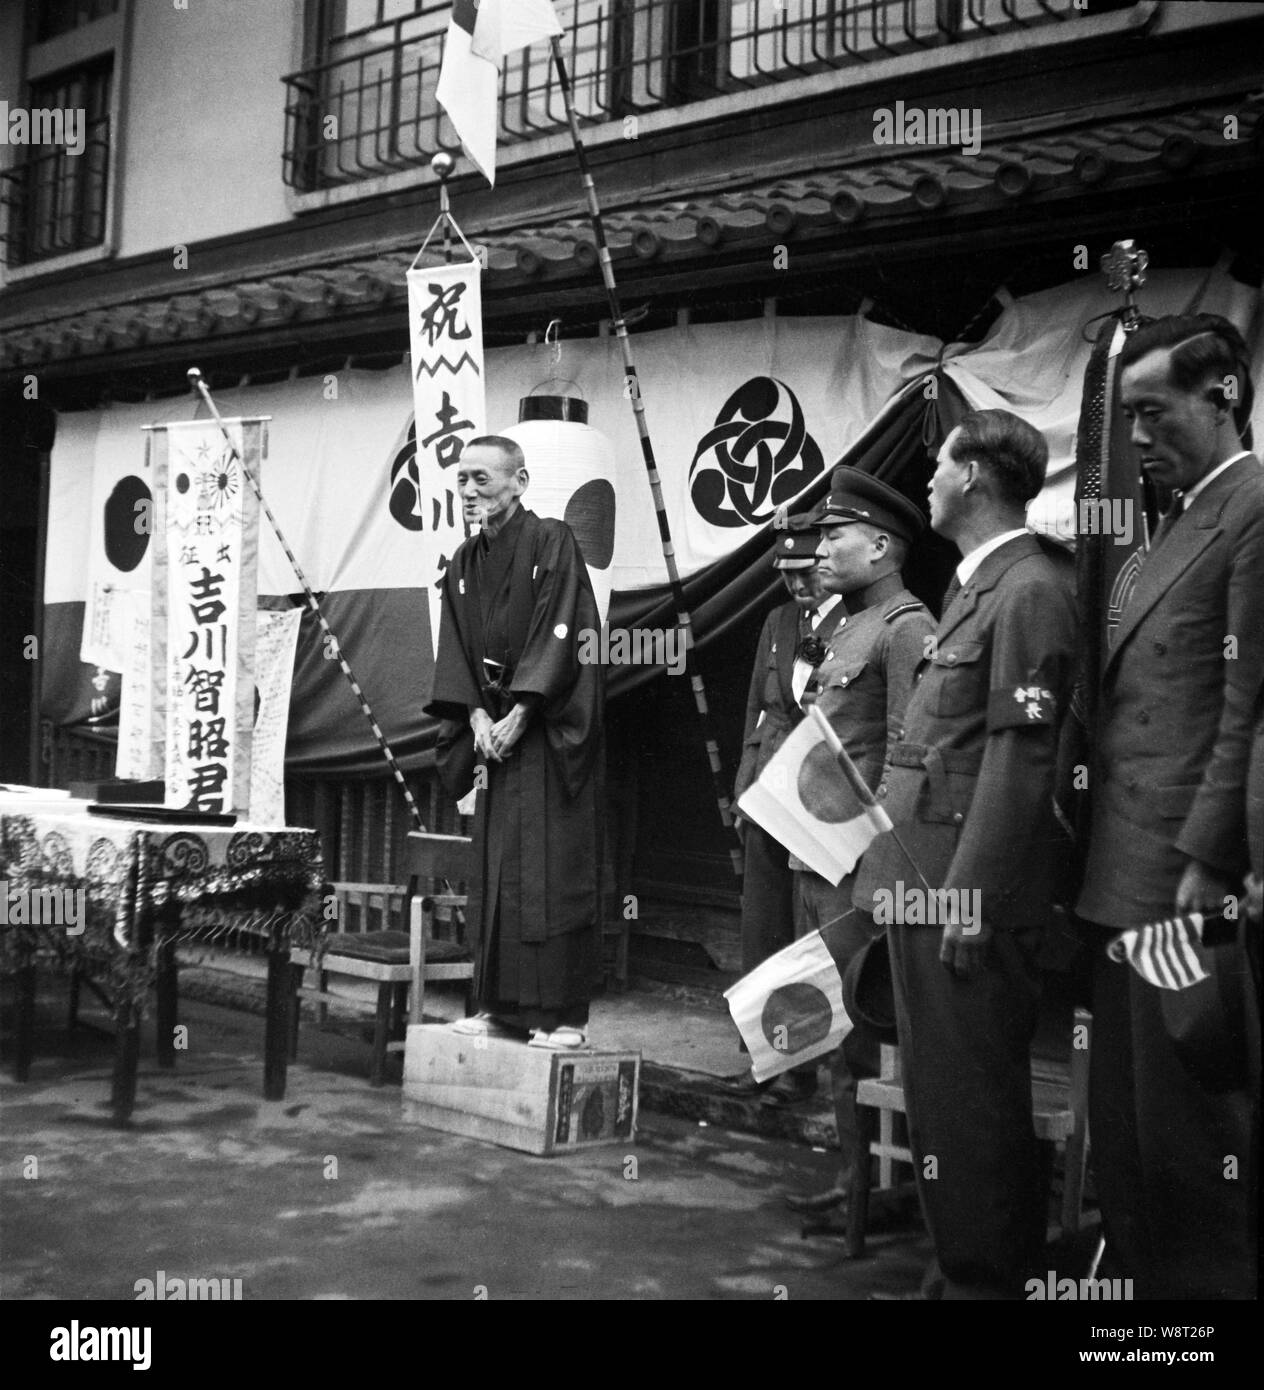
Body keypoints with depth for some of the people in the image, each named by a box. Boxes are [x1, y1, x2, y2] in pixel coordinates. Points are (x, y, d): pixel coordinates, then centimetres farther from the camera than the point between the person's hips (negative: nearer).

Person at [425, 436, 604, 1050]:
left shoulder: (552, 543, -6)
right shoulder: (464, 562, 13)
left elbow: (560, 633, -13)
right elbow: (456, 651, 10)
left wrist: (519, 714, -16)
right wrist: (478, 715, -5)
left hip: (549, 727, -6)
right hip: (494, 727, 6)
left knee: (553, 871, -6)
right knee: (493, 871, 7)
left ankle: (561, 1014, -1)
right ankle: (500, 1005, 14)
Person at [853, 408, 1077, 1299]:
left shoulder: (1029, 591, -13)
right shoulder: (975, 585, 16)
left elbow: (1019, 758, -18)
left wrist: (970, 899, -20)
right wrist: (910, 881, 16)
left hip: (969, 890, -9)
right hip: (924, 884, 9)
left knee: (972, 1096, 0)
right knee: (938, 1088, 17)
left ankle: (988, 1276, 14)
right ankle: (961, 1264, 30)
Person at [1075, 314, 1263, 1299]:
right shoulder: (1182, 522, 19)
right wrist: (1098, 866, 12)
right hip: (1126, 877, 9)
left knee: (1184, 1121, 0)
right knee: (1124, 1120, 16)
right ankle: (1141, 1277, 28)